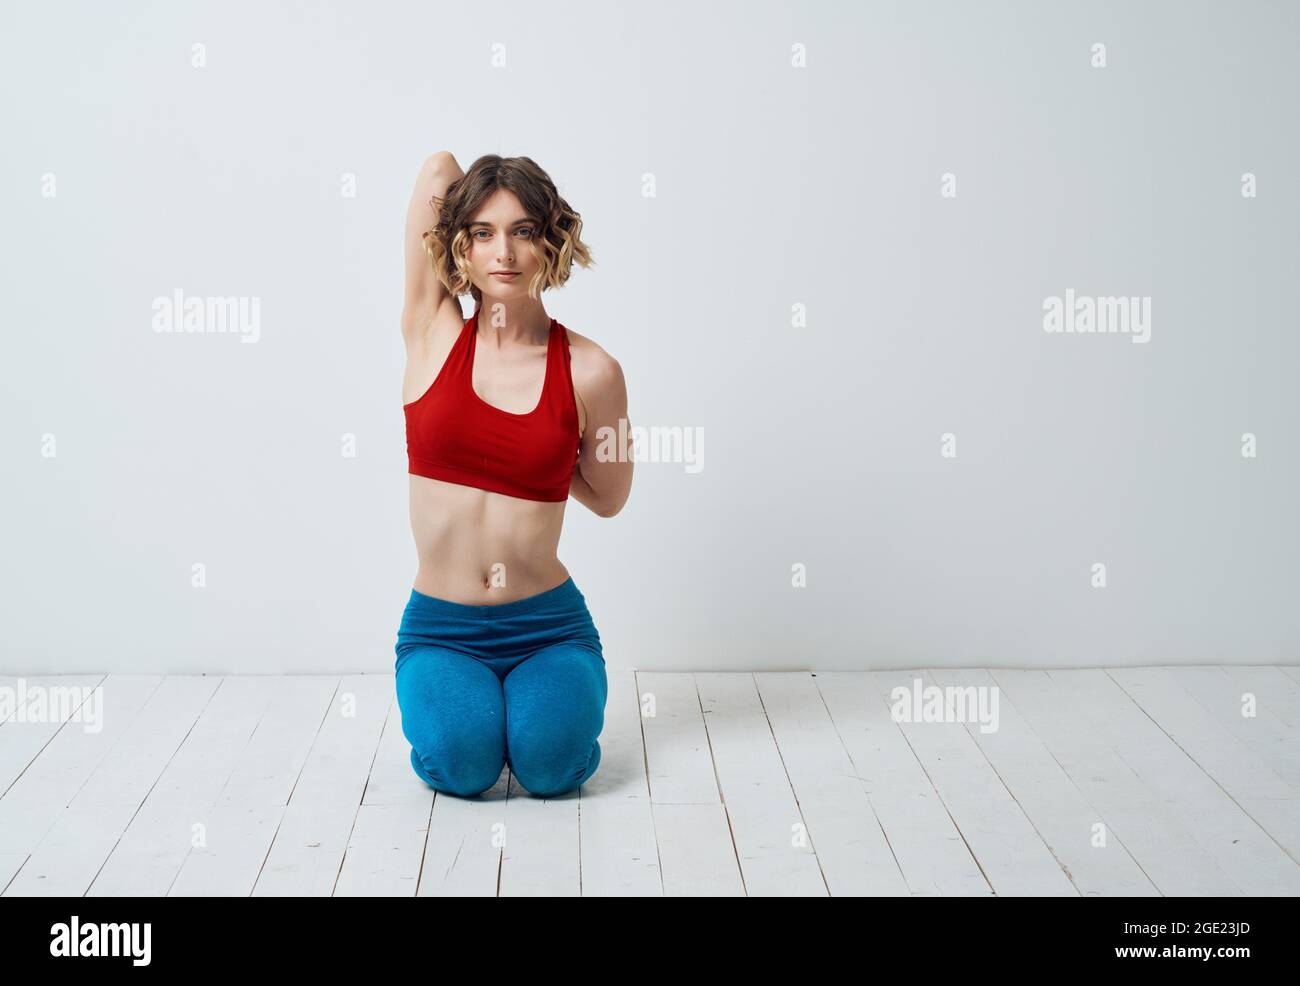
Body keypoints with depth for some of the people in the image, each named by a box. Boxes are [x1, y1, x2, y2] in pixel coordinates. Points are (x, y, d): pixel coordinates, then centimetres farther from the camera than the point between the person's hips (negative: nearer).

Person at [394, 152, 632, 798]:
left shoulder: (590, 371, -4)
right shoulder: (434, 336, -1)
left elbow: (608, 497, 10)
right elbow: (440, 168, -2)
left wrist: (535, 445, 7)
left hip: (547, 624, 0)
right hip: (440, 628, 1)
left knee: (549, 763, -25)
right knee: (461, 761, -25)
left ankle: (531, 699, 11)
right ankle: (449, 699, 12)